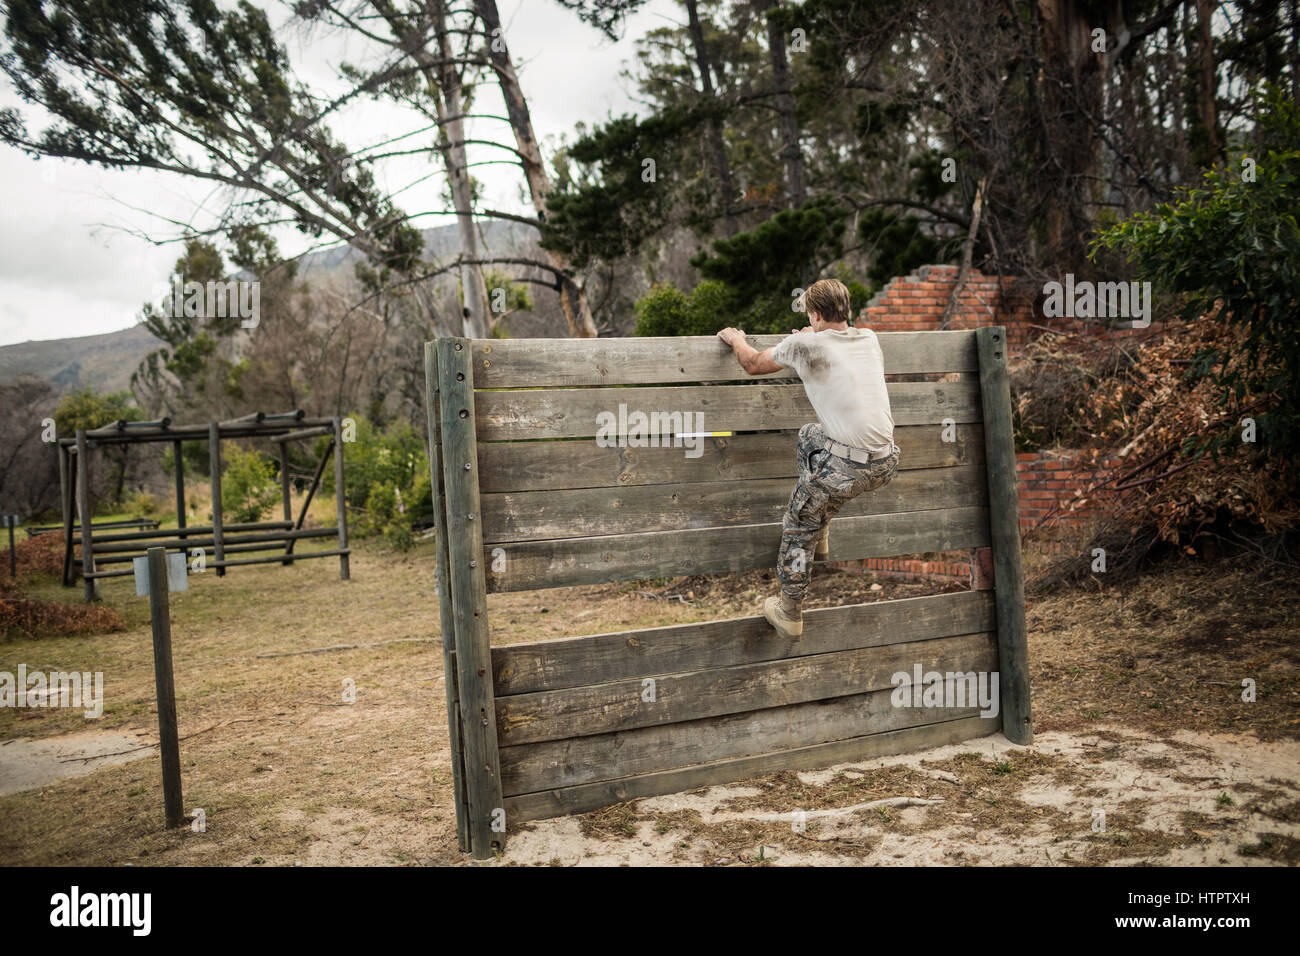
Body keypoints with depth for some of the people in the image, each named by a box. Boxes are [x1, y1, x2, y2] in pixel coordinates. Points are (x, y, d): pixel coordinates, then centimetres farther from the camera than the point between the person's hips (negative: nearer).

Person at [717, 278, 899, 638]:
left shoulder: (804, 345, -5)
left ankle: (789, 612, 27)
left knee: (799, 527, 15)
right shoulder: (869, 338, 11)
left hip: (846, 467, -7)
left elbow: (752, 364, 12)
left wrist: (736, 338, 32)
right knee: (810, 435, 31)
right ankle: (819, 534, 37)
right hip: (887, 463, 7)